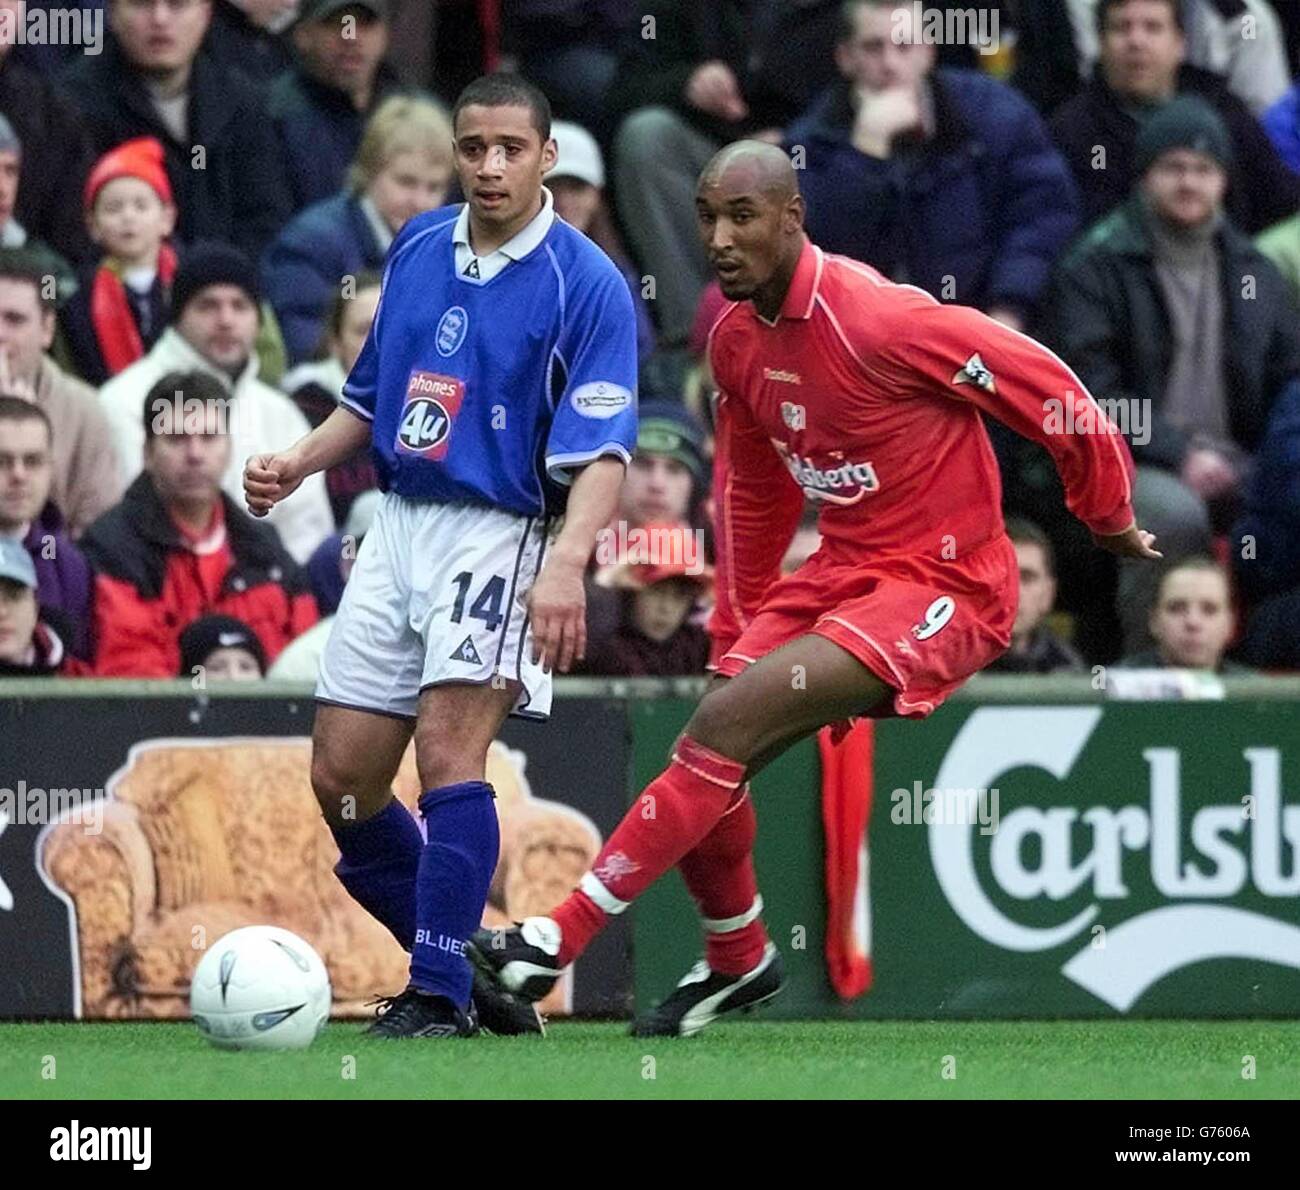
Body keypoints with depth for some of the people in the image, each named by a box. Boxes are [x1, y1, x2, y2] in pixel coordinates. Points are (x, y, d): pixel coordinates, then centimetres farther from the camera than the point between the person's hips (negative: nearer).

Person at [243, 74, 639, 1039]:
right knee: (340, 778, 4)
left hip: (502, 532, -7)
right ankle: (456, 955, 21)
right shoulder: (417, 250, 9)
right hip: (399, 522, 7)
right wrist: (296, 465, 5)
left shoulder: (587, 285, -10)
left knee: (448, 747, -22)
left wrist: (566, 563, -31)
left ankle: (441, 996, -17)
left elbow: (603, 449, -17)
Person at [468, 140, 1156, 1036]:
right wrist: (738, 624, 24)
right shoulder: (736, 338, 3)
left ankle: (557, 945, -19)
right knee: (708, 759, -1)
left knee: (727, 725, -22)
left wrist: (1110, 517, 1)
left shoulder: (879, 321, -22)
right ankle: (737, 960, 26)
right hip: (843, 571, 8)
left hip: (943, 590, -8)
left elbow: (1052, 392, -13)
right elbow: (752, 490, 22)